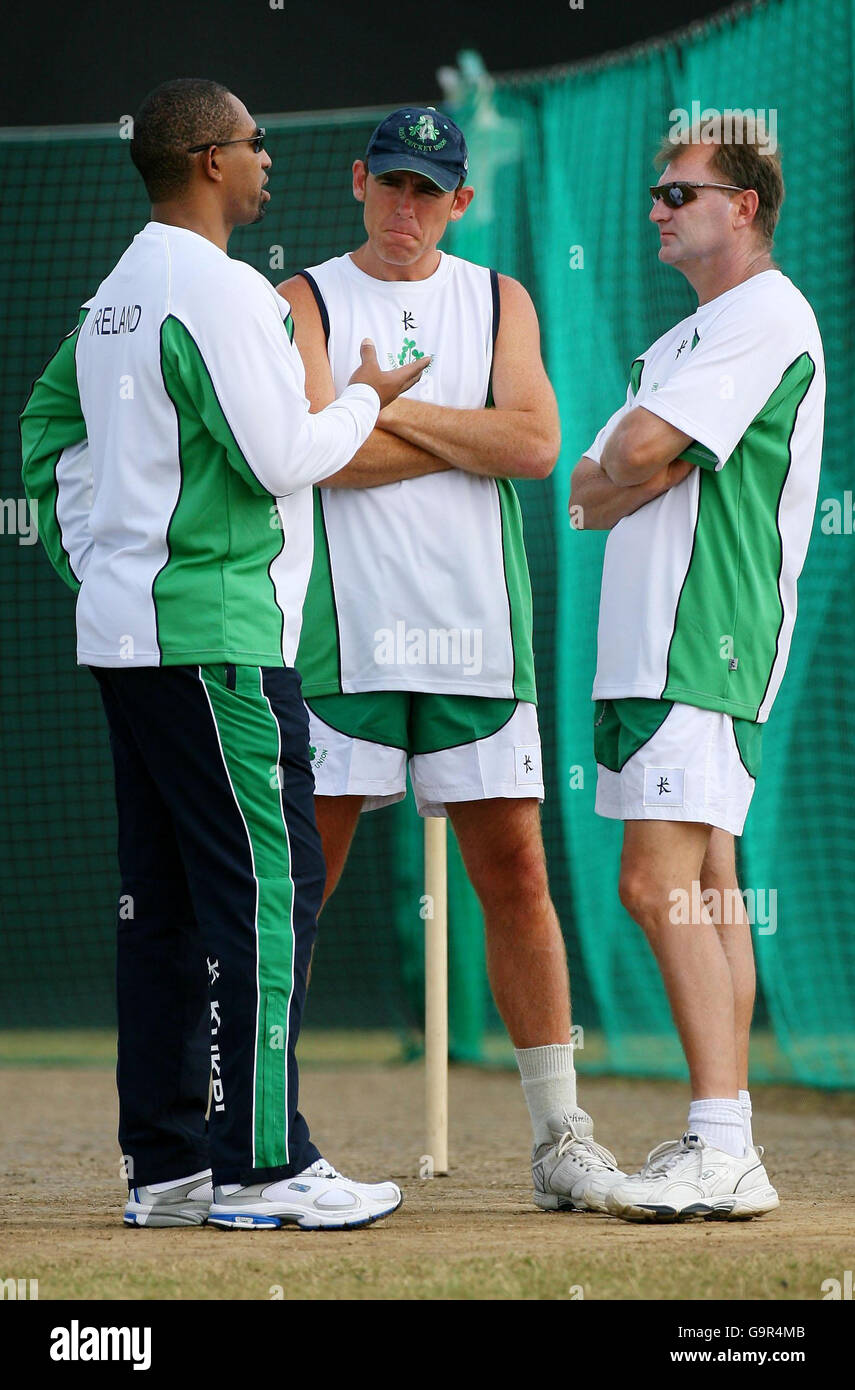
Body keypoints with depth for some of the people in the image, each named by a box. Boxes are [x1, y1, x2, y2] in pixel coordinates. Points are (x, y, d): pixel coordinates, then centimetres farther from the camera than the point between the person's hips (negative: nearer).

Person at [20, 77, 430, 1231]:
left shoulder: (113, 298, 15)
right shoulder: (219, 290, -13)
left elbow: (49, 432, 21)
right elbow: (278, 458, -16)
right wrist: (364, 400, 1)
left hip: (123, 631, 10)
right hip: (216, 633, -10)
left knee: (163, 899, 11)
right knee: (266, 885, -7)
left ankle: (165, 1161, 13)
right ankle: (262, 1163, -8)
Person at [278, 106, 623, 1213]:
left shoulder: (499, 302, 12)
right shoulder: (306, 301, 5)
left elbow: (536, 445, -4)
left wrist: (389, 409, -6)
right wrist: (471, 435, -6)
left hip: (477, 629, 2)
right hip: (341, 629, -2)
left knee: (516, 875, 1)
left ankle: (560, 1135, 5)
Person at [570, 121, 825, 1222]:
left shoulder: (765, 315, -8)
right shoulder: (684, 339, 23)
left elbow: (636, 452, -17)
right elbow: (590, 492, 17)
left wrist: (623, 468, 3)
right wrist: (631, 479, -2)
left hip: (704, 640, -10)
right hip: (650, 638, 10)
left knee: (660, 883, -17)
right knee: (701, 889, 8)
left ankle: (722, 1149, -20)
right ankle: (724, 1143, 9)